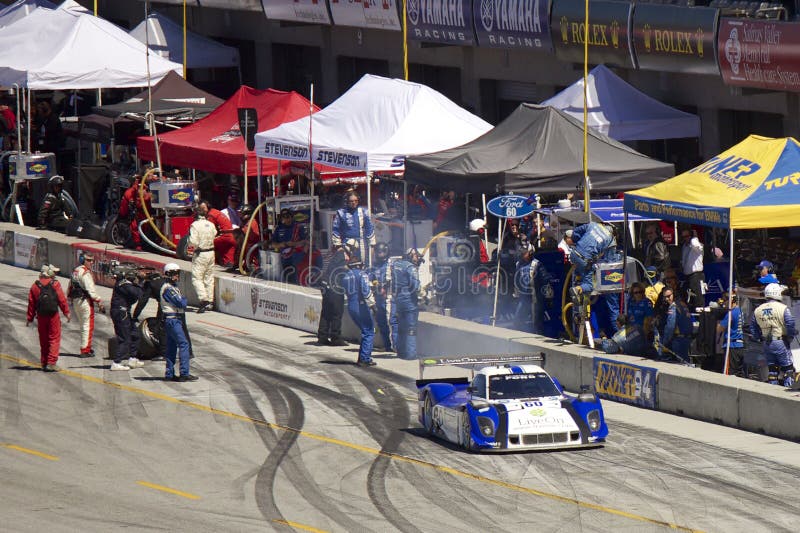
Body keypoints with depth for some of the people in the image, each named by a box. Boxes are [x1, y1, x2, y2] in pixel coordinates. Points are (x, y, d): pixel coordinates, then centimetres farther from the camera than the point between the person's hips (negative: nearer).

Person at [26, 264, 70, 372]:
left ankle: (44, 363, 17)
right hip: (53, 315, -4)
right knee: (54, 339, 0)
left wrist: (30, 318, 13)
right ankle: (51, 363, -10)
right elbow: (62, 299, -6)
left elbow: (31, 303, 8)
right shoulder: (55, 284, -4)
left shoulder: (35, 286, 6)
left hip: (41, 316, 4)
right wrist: (66, 312, 4)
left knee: (43, 340, 14)